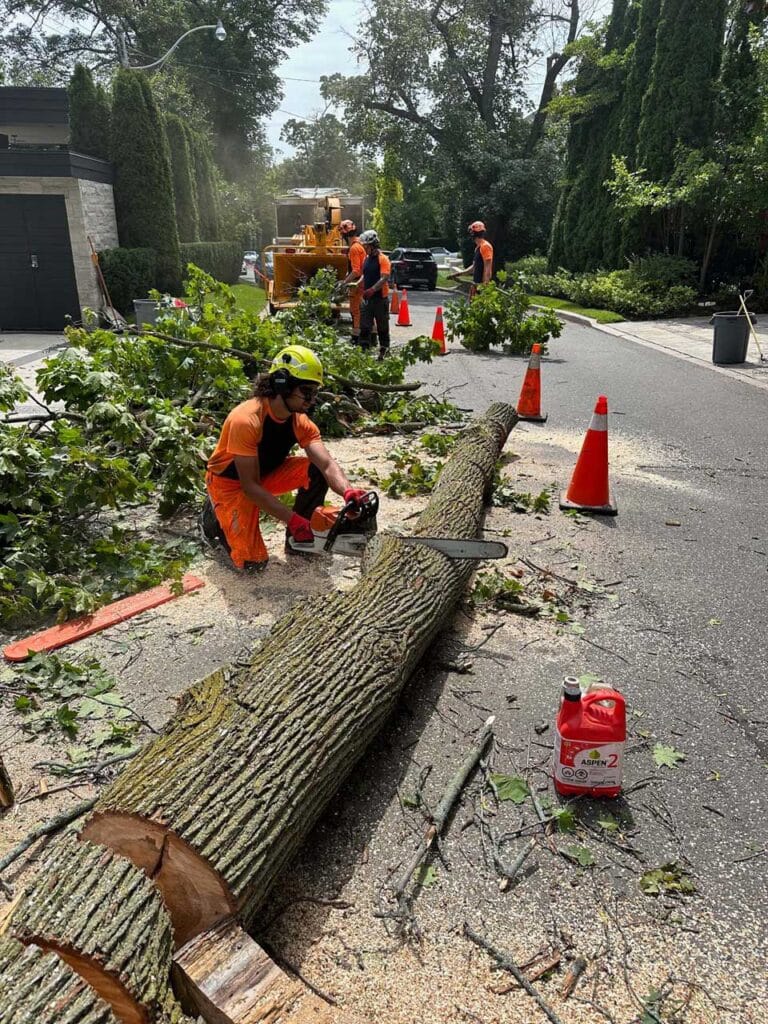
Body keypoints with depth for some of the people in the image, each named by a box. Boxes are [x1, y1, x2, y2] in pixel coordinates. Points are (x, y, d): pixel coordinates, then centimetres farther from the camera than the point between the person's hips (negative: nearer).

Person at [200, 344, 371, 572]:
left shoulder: (300, 421, -13)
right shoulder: (246, 420, -33)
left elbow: (327, 464, -26)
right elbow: (250, 487, -32)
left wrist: (348, 491, -48)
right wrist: (295, 520, -37)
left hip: (266, 473, 6)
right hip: (229, 482, -6)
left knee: (316, 470, -17)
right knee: (253, 561, -16)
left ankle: (299, 539, 2)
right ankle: (213, 520, 13)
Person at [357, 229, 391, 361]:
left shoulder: (383, 259, -11)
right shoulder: (367, 258, 12)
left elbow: (385, 278, -20)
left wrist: (372, 289, -31)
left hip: (380, 298, -7)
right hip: (367, 298, 7)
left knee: (382, 327, 5)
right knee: (364, 326, 3)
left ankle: (384, 351, 16)